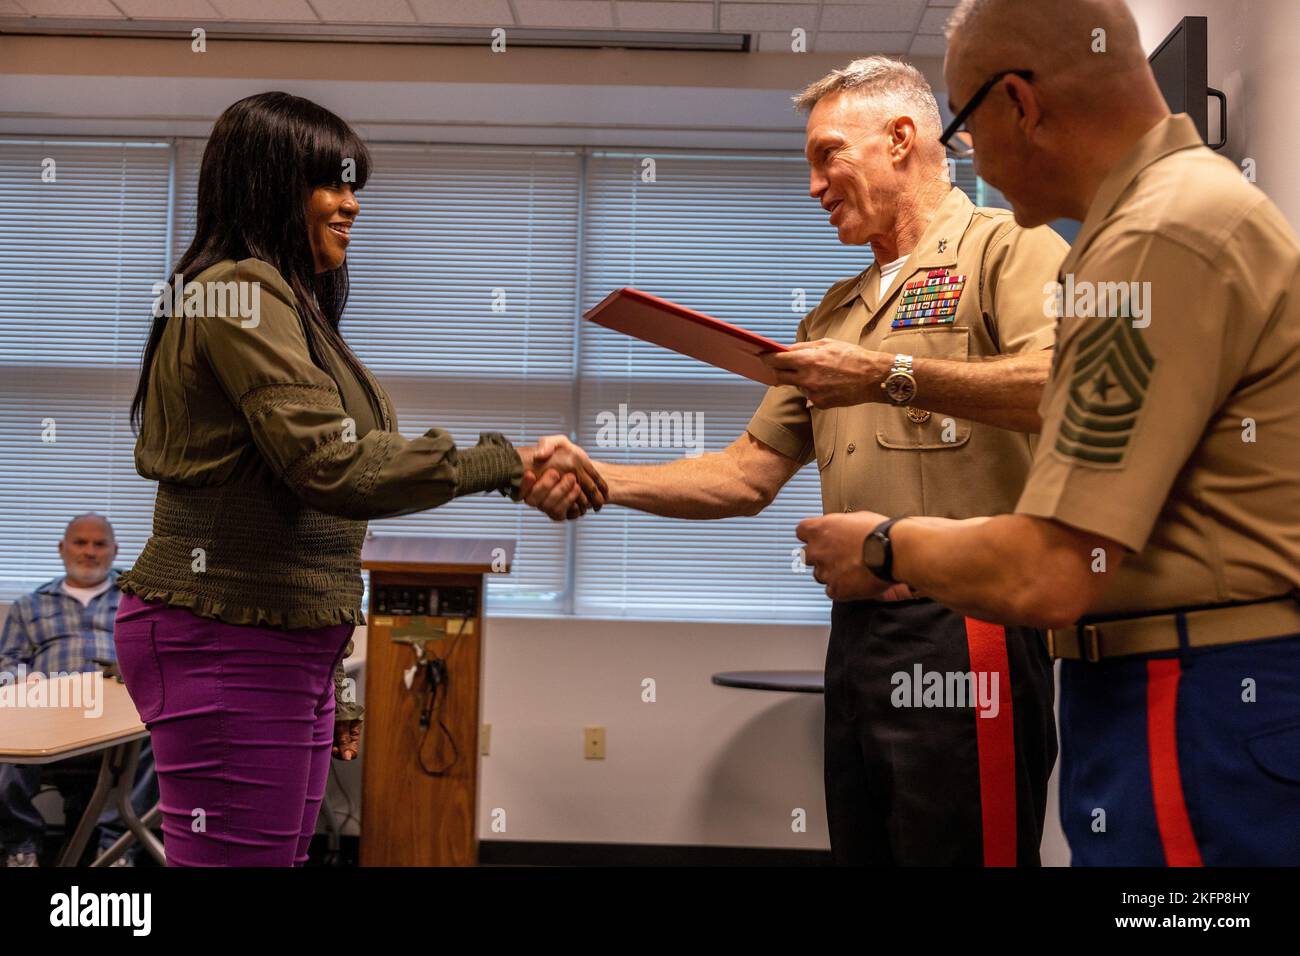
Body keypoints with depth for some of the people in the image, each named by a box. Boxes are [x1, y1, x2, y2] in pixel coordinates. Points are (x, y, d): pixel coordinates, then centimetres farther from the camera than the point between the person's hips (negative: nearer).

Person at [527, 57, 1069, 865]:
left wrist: (890, 374, -19)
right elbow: (748, 476, 19)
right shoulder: (834, 313, 23)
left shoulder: (1007, 246, 0)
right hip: (857, 631, 8)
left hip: (962, 627, -7)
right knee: (862, 847, 13)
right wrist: (602, 481, 7)